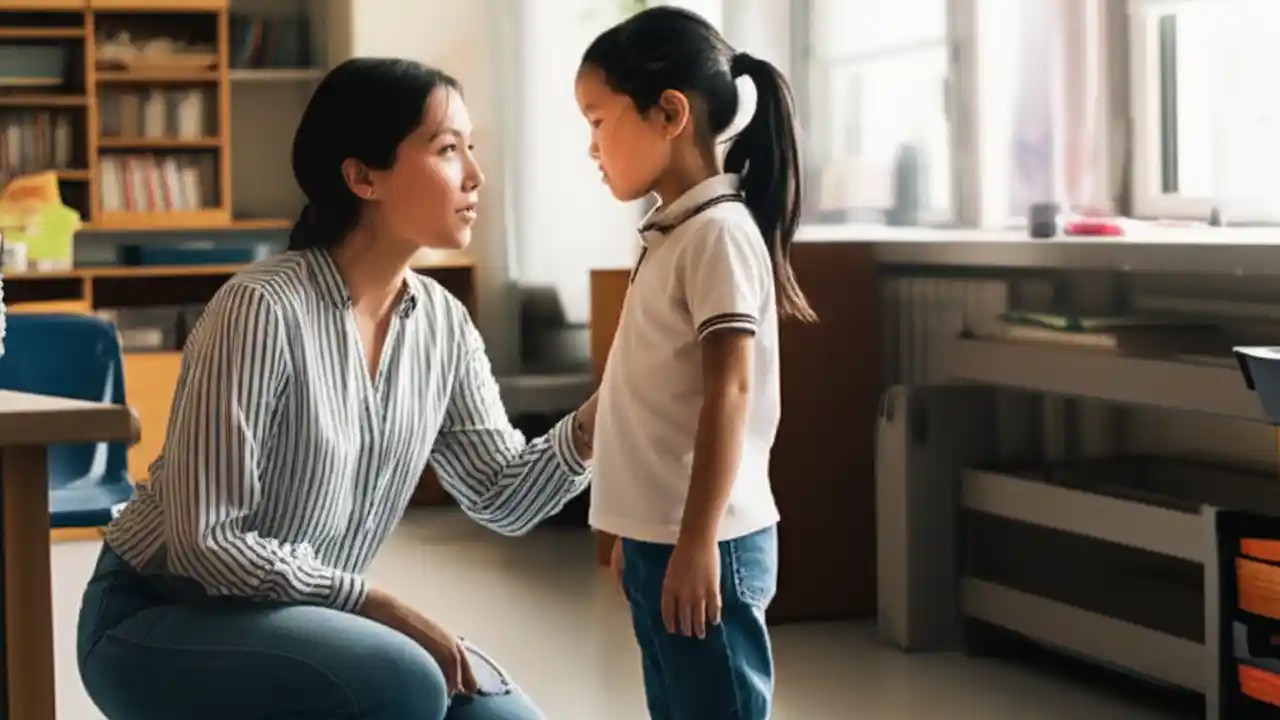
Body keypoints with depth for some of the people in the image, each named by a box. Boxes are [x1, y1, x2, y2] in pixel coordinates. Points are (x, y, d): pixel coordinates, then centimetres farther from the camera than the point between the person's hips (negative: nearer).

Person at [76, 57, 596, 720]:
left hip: (298, 619, 7)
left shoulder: (442, 323, -2)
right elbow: (204, 540, -25)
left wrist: (596, 420, -19)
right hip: (159, 619, -7)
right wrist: (380, 607, -22)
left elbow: (505, 497, -1)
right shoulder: (263, 310, -24)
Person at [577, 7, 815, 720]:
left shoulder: (718, 233, -14)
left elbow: (728, 393, -20)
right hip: (659, 539, 9)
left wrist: (697, 544, -23)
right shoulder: (672, 234, 13)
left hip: (705, 544, -9)